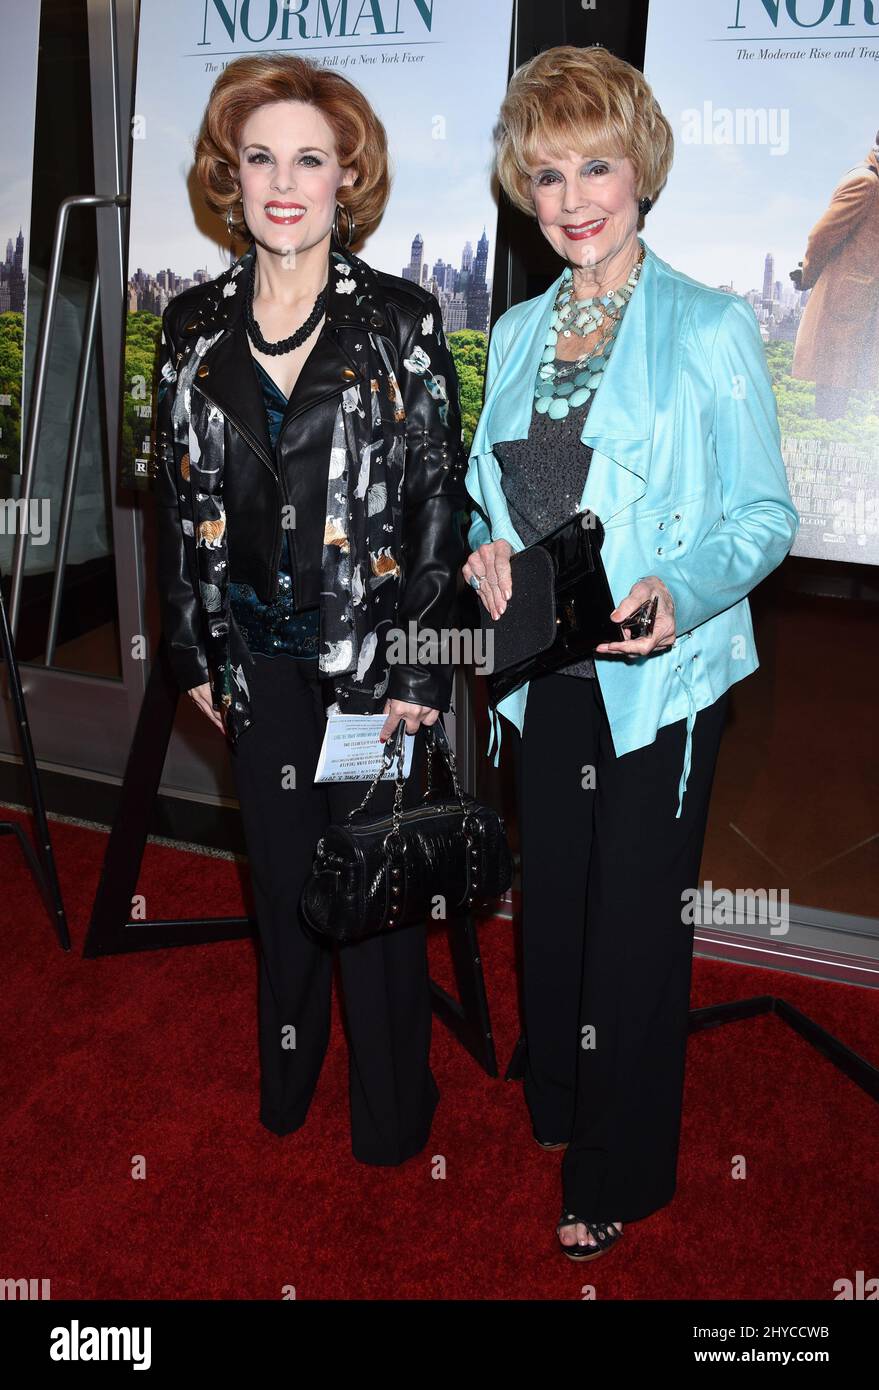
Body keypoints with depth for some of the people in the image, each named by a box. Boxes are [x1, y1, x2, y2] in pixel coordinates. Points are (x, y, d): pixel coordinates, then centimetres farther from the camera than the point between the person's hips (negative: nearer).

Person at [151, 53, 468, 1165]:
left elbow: (440, 501, -7)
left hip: (371, 649, -3)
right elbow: (179, 497, 8)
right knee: (280, 872, 17)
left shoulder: (400, 321, -7)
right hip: (255, 650, 4)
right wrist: (193, 649, 6)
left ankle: (391, 1112, 29)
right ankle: (285, 1080, 40)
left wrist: (421, 665, -11)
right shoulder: (195, 325, 3)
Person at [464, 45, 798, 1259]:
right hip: (545, 671, 5)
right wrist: (488, 548, -5)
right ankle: (555, 1110, 44)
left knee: (634, 924, 6)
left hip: (658, 681, -5)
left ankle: (622, 1176, 28)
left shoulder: (709, 329, -9)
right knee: (551, 899, 19)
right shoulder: (518, 332, 8)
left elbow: (765, 517, -9)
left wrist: (679, 590, -28)